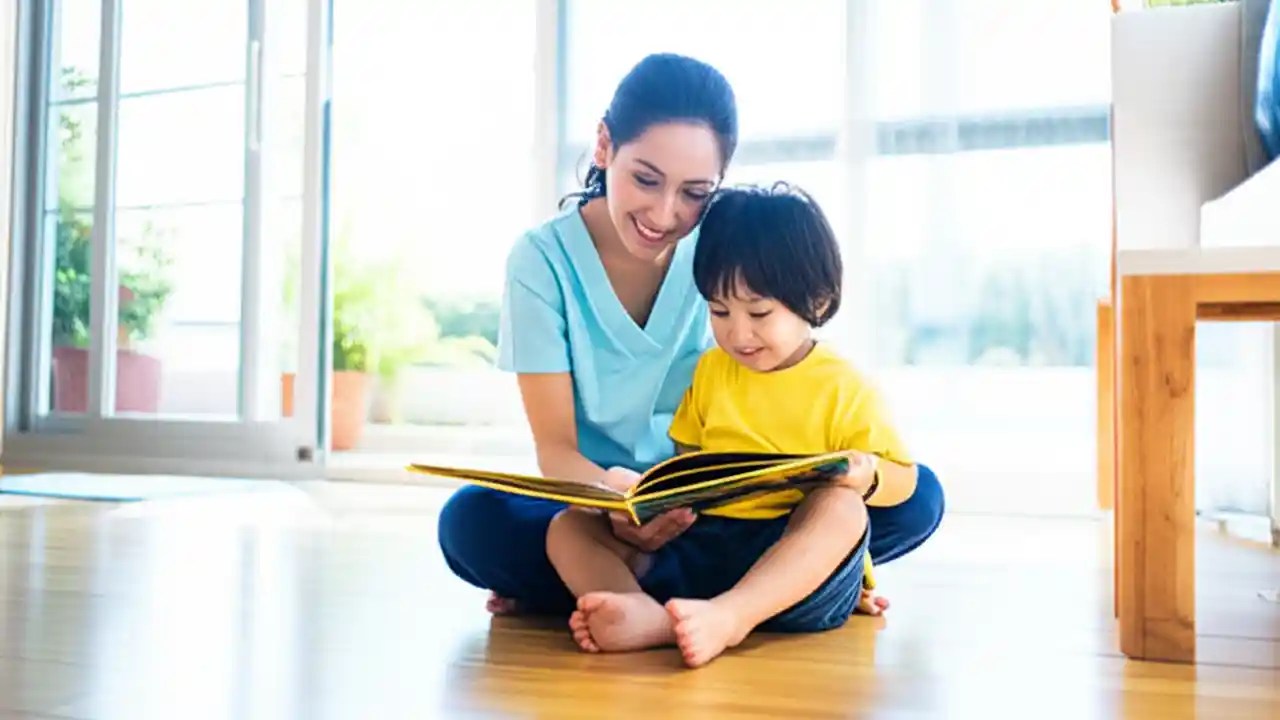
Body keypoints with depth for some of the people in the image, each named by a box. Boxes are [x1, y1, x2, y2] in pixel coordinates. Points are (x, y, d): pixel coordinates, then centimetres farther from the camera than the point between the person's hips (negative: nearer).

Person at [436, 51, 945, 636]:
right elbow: (555, 446, -14)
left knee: (914, 495, -20)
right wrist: (610, 495, -37)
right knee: (471, 519, -32)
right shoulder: (543, 258, -10)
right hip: (596, 511, -2)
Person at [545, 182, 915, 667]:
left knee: (841, 505, -33)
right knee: (568, 526, -10)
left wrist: (866, 474, -19)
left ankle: (728, 616, -48)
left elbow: (902, 476, 4)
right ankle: (647, 614, -42)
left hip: (801, 571, -4)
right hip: (699, 550, 4)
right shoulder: (710, 371, 15)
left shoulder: (845, 389, 2)